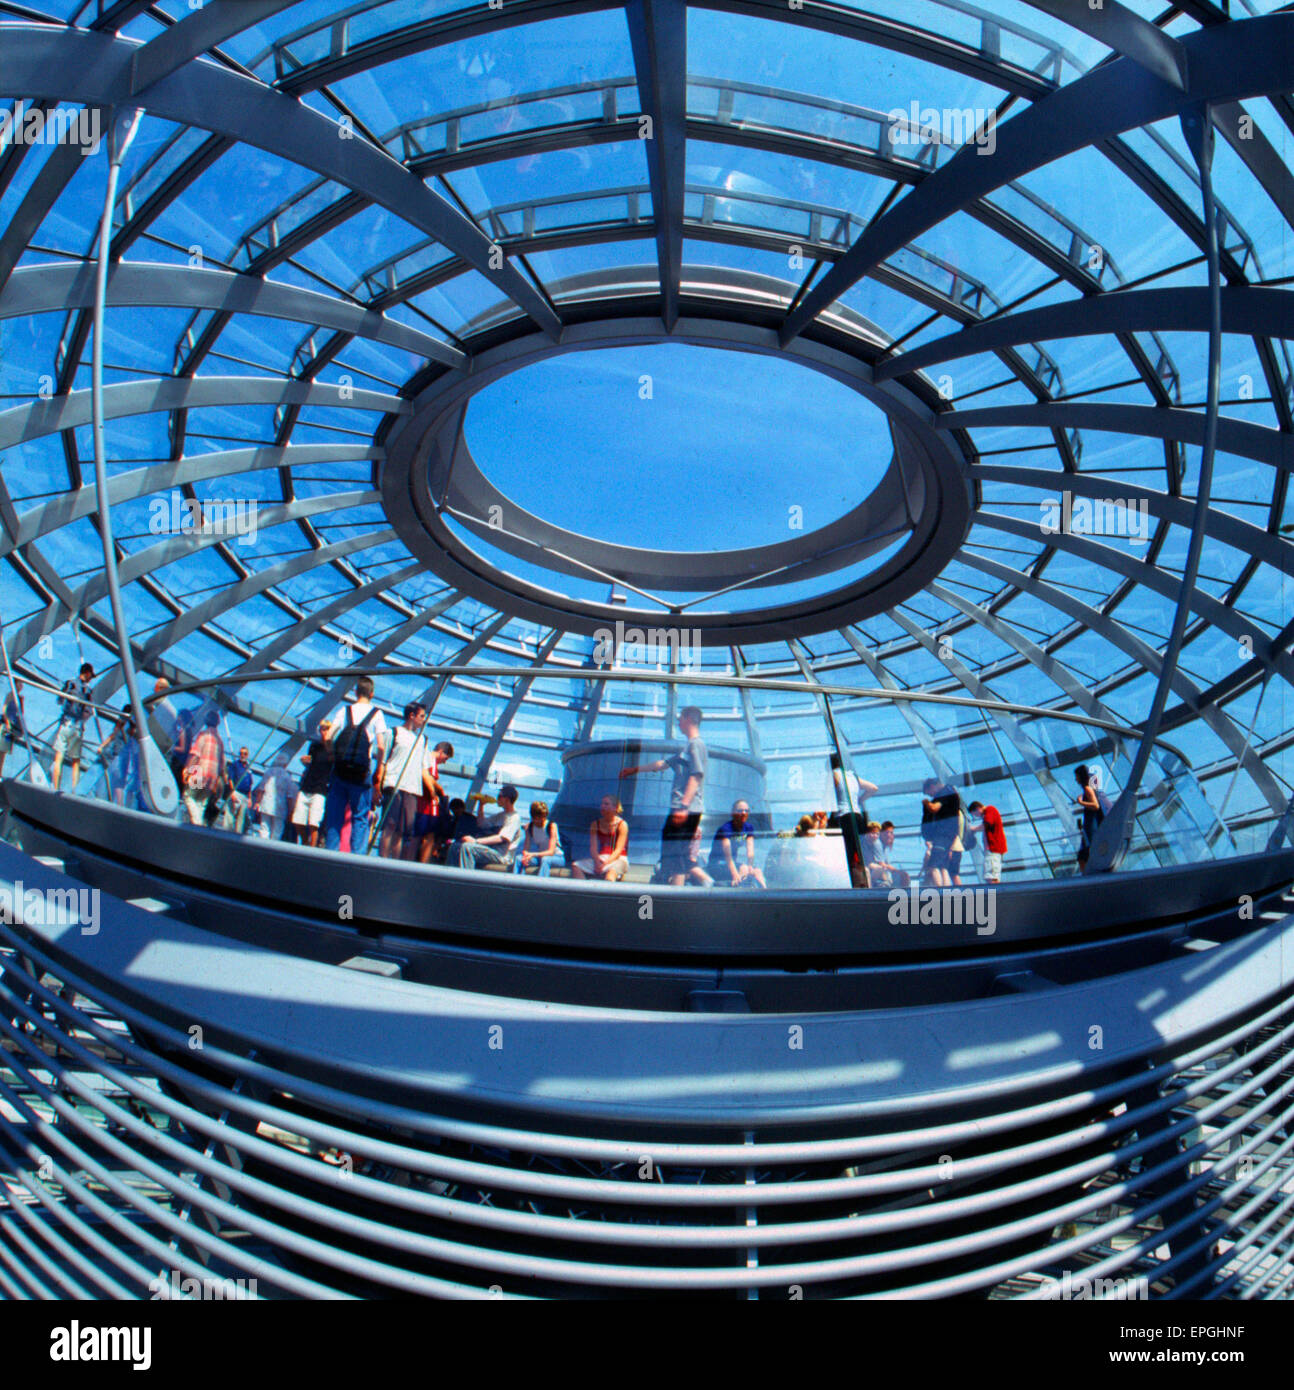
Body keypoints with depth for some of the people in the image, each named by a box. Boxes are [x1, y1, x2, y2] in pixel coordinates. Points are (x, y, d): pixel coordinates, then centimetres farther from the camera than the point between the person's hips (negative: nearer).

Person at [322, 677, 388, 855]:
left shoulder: (344, 710, 9)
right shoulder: (376, 713, 3)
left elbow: (328, 737, -1)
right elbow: (381, 745, -6)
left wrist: (333, 755, 15)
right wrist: (379, 770, 4)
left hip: (339, 768, 2)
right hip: (362, 771, -2)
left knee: (334, 814, 8)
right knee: (360, 816, 4)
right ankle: (357, 855, -2)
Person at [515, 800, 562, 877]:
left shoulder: (551, 826, -16)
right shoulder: (529, 827, -2)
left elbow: (551, 852, -22)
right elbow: (525, 849, -4)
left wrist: (533, 854, -35)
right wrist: (526, 855, -29)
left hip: (556, 857, -4)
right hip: (540, 856, 4)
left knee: (545, 859, -39)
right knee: (518, 858, -22)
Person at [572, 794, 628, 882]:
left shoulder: (622, 824, -3)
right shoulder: (595, 824, 11)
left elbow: (618, 850, -9)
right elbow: (593, 847, 2)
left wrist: (605, 863, -22)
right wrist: (597, 861, -18)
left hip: (618, 859, -5)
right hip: (600, 858, 5)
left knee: (612, 871, -40)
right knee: (575, 866, -17)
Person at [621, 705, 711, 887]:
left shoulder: (696, 744, -6)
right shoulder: (689, 747, 24)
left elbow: (696, 776, -17)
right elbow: (663, 763, 35)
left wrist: (684, 806, -25)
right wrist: (635, 770, 42)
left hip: (687, 810, -9)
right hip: (682, 810, 9)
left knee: (675, 854, -9)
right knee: (682, 857, 9)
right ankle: (705, 880, 7)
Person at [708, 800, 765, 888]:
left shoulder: (748, 828, 2)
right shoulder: (726, 828, -19)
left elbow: (750, 851, -9)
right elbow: (727, 855, -30)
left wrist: (750, 866, -29)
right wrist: (735, 875, -43)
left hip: (733, 863, 7)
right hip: (717, 866, -7)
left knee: (757, 870, -19)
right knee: (743, 868, -32)